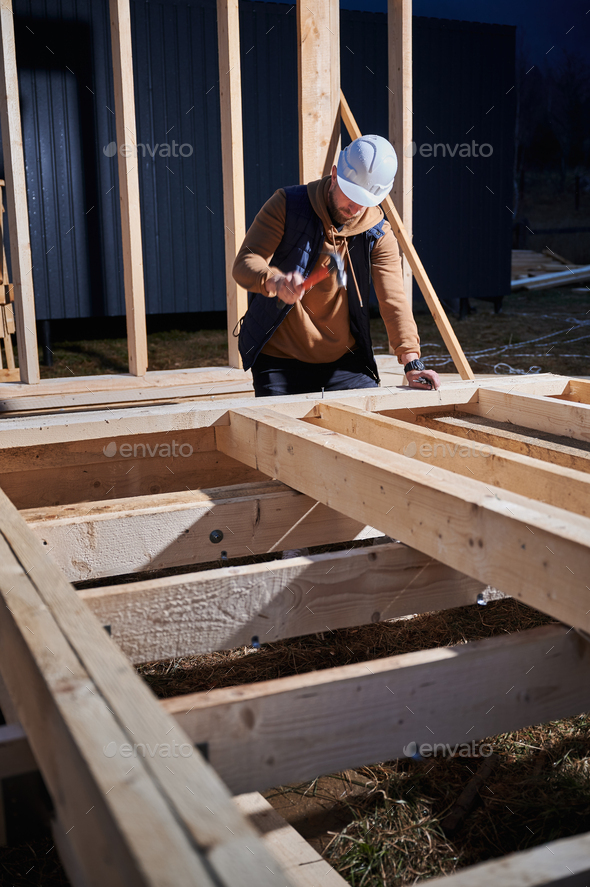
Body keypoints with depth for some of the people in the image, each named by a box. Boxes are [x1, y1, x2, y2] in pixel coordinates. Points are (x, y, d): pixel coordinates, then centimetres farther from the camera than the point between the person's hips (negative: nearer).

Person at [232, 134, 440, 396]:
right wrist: (275, 281, -38)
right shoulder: (287, 204, -9)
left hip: (345, 360, 2)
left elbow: (393, 299, -10)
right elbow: (244, 264, -15)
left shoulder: (379, 234, -2)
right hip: (279, 358, -2)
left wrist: (412, 363, -23)